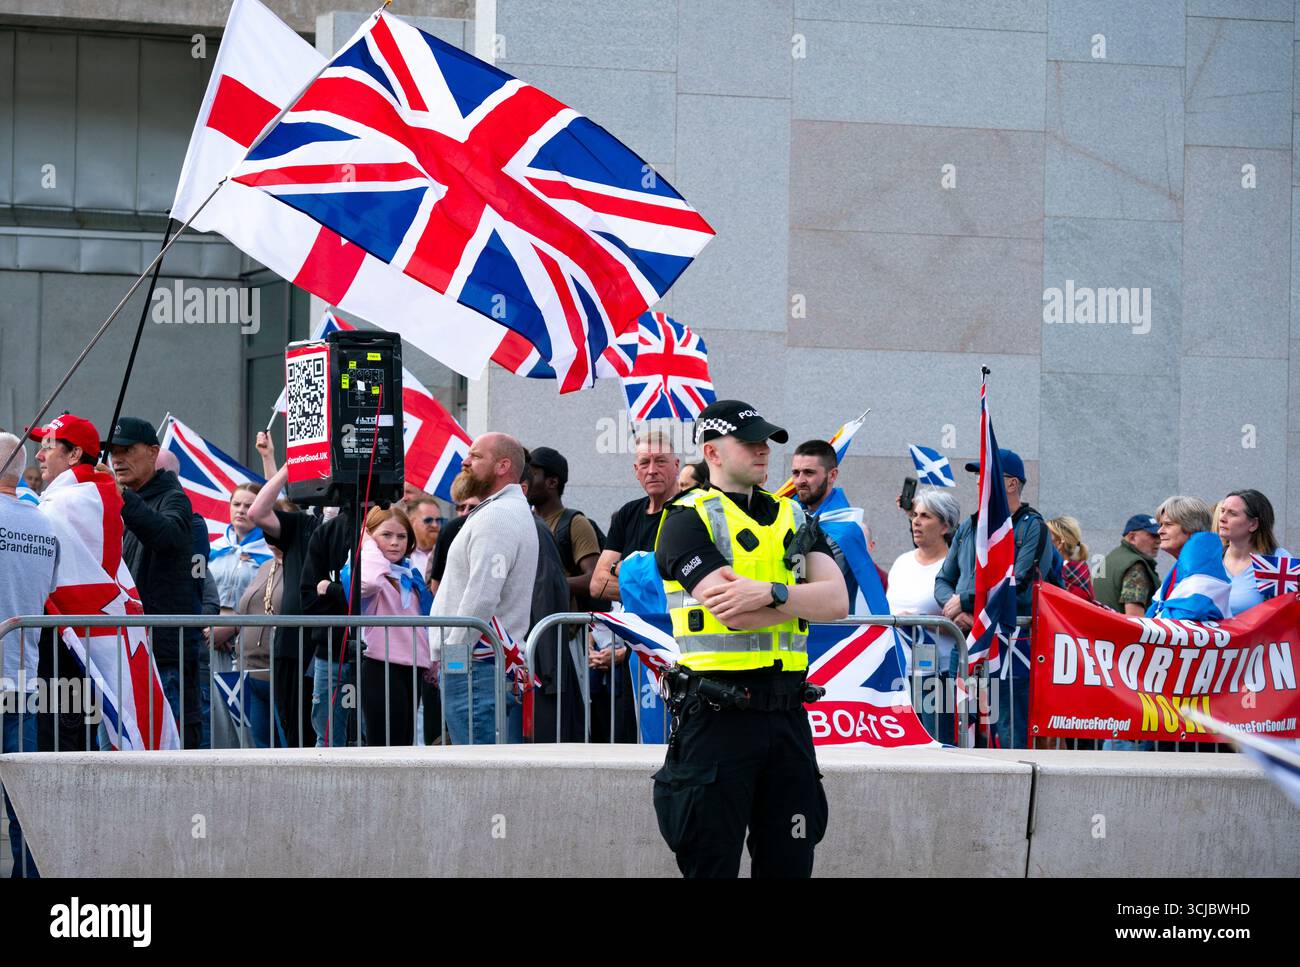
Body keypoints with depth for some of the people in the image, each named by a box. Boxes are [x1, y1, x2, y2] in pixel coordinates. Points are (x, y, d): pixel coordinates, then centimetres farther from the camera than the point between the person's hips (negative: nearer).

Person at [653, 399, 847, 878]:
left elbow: (837, 600, 1)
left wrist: (770, 594, -14)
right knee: (712, 864, 0)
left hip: (786, 712, 6)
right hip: (717, 713, -6)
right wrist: (804, 600, -6)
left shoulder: (792, 516, 15)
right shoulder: (688, 520, -4)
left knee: (789, 861, 8)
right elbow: (733, 613, -17)